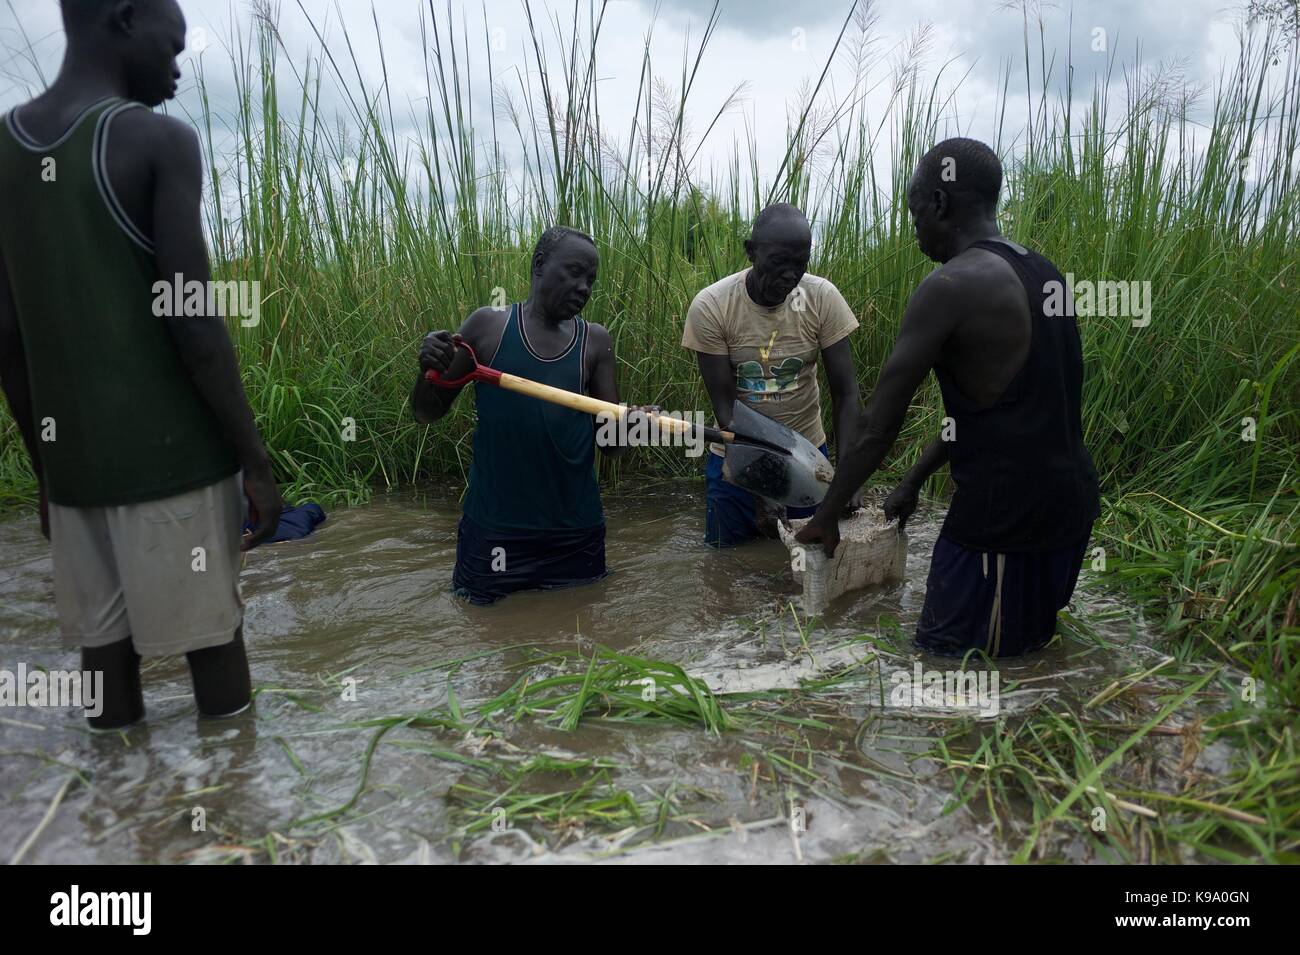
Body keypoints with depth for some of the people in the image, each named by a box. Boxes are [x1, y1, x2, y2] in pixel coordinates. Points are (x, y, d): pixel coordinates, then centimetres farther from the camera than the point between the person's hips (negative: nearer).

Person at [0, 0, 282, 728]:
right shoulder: (160, 142, -10)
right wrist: (257, 460, -10)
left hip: (73, 462, 6)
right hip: (175, 457, -6)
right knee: (212, 636, 3)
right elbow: (193, 324, -17)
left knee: (104, 641, 12)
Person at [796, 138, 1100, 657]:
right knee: (1029, 646, 25)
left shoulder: (949, 287, -17)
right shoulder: (1043, 275, 10)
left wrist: (825, 517, -1)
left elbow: (878, 425, -14)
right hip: (1069, 501, 9)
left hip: (1004, 519, -9)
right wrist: (913, 481, 24)